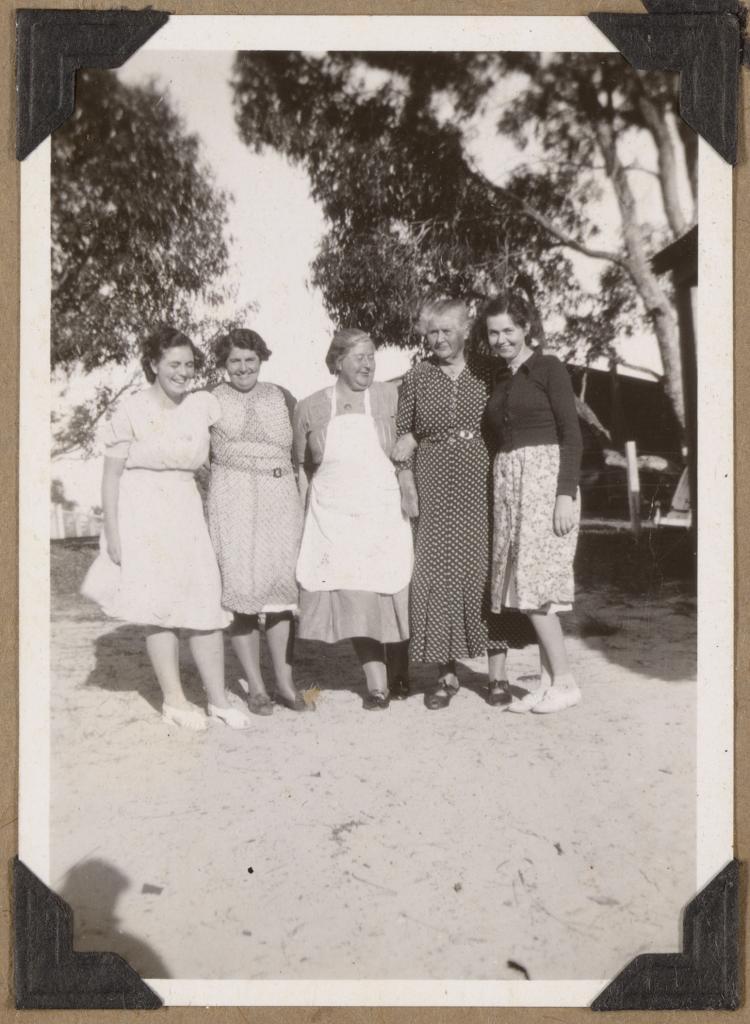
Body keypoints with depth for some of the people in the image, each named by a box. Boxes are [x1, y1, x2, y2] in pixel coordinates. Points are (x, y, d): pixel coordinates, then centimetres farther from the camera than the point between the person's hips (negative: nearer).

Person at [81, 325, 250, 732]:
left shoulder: (204, 405, 3)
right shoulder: (131, 411, -6)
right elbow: (111, 475, -5)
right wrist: (112, 534, -8)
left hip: (187, 514, 4)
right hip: (142, 516, -3)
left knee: (206, 603, 2)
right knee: (161, 607, 2)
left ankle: (218, 698, 14)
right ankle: (174, 700, 16)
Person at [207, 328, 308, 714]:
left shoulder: (281, 397, 12)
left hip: (281, 498, 2)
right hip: (232, 500, -2)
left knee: (282, 589, 2)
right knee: (241, 592, -4)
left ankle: (285, 683, 11)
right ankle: (255, 686, 8)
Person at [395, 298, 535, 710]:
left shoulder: (488, 373, 7)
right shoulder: (415, 377, 8)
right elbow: (403, 436, 7)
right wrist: (406, 480, -2)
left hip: (482, 483, 0)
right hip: (433, 486, 1)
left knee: (489, 568, -1)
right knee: (437, 573, 0)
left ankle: (497, 673, 10)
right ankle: (447, 674, 12)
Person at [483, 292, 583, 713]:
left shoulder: (549, 368, -2)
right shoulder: (499, 379, 17)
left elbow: (571, 434, -8)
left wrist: (567, 494, -18)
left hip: (545, 478, -7)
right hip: (508, 482, 7)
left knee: (534, 586, -11)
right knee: (527, 588, 5)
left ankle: (566, 683, 1)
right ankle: (549, 682, 13)